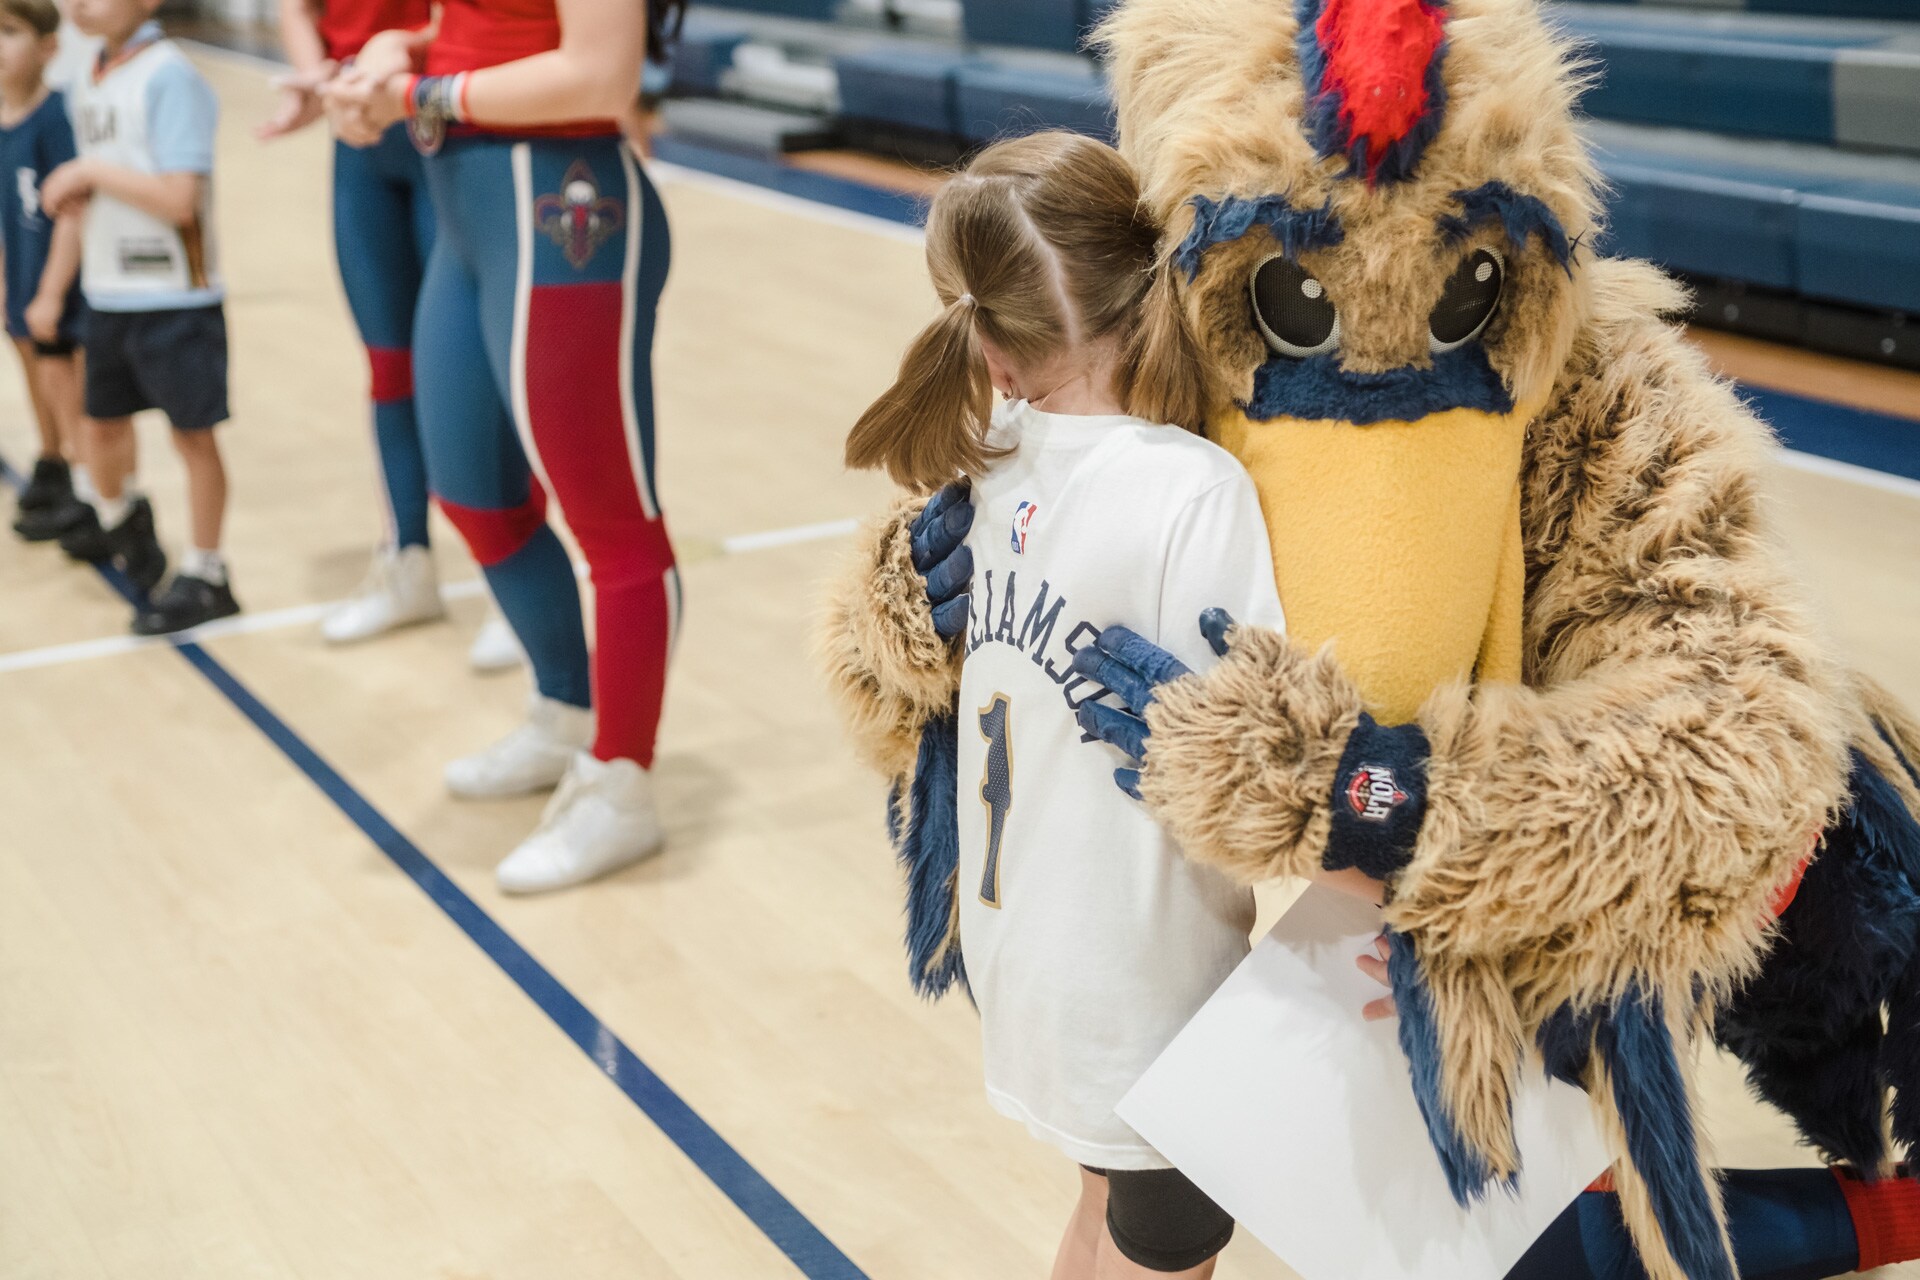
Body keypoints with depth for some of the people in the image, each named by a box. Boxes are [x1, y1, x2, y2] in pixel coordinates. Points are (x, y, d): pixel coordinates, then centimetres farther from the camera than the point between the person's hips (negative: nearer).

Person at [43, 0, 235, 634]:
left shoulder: (169, 76, -16)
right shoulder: (93, 80, 8)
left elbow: (178, 197, -23)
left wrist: (91, 171, -18)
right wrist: (79, 193, -2)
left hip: (174, 296, -8)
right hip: (108, 291, 8)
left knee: (192, 433, 2)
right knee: (104, 425, 19)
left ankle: (203, 576, 13)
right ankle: (119, 519, 46)